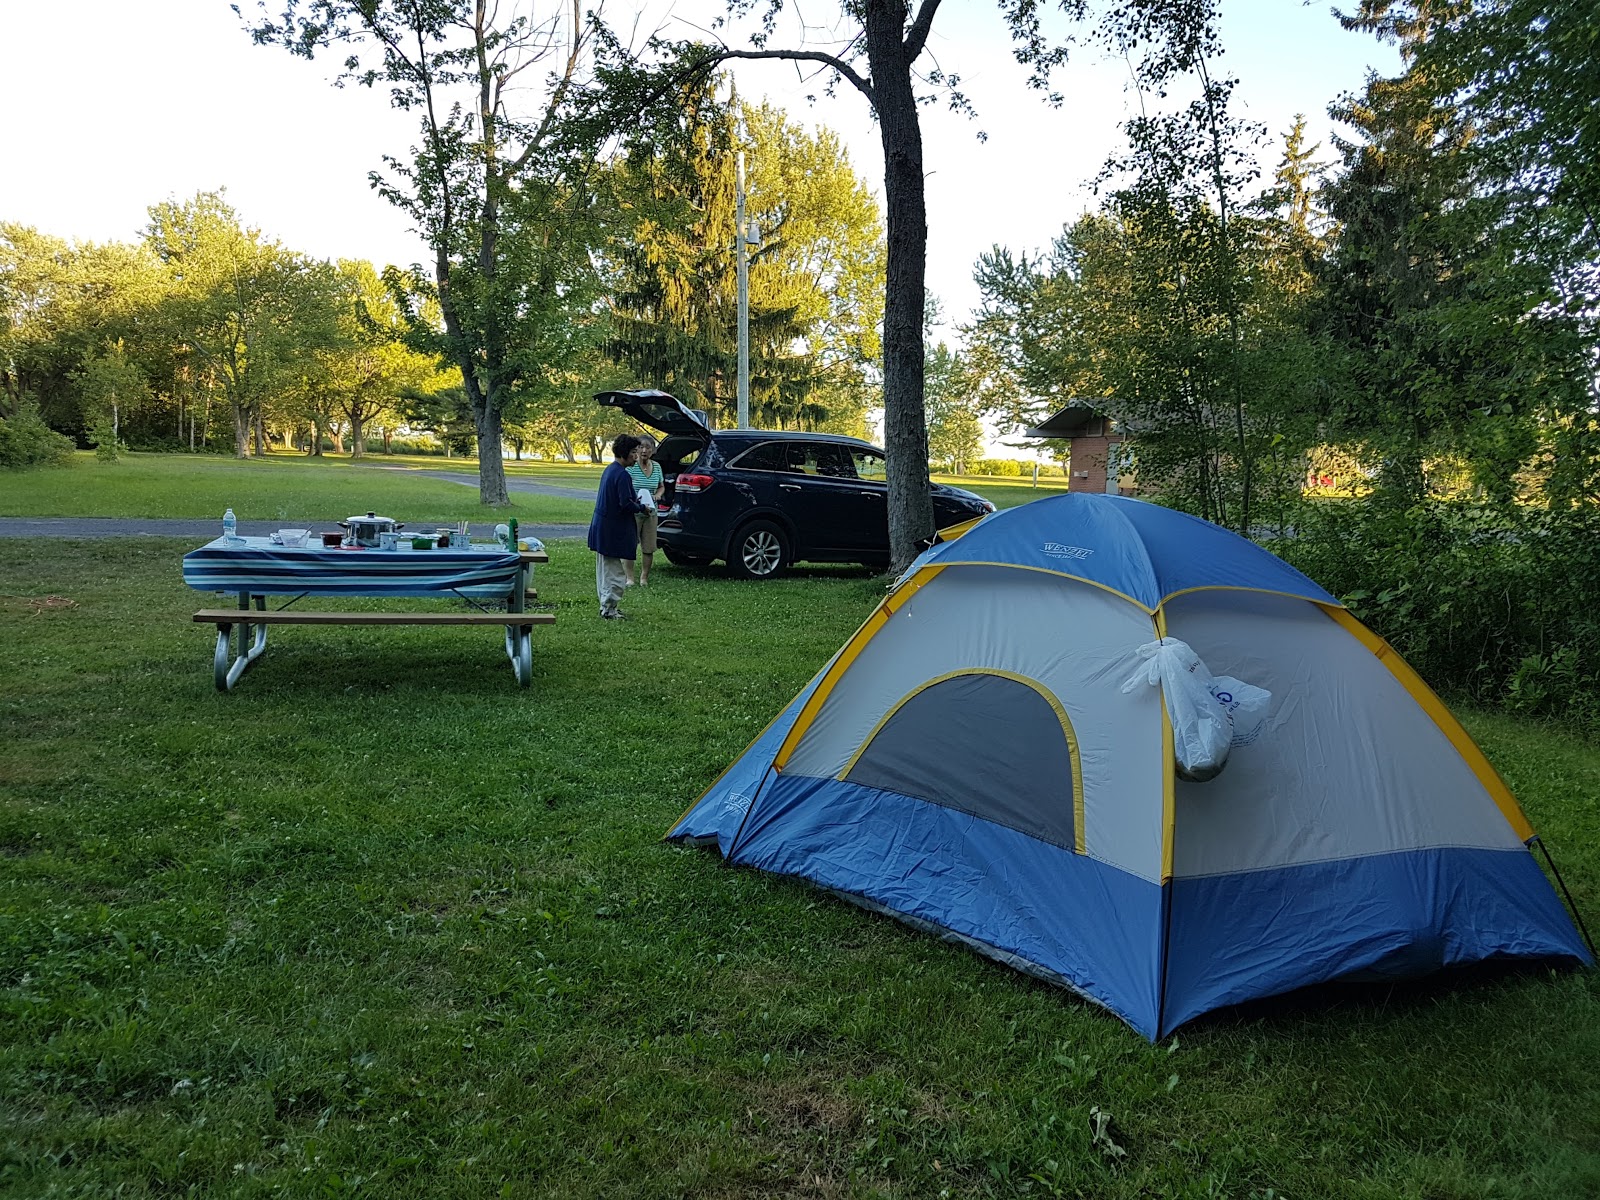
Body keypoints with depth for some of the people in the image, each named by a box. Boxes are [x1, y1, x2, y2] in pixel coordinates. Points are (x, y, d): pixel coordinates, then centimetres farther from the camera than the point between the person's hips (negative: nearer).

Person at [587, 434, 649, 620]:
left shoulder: (609, 470, 12)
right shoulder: (622, 475, -19)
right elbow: (626, 504, -25)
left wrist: (635, 501, 11)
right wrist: (641, 507, -8)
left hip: (601, 527, 10)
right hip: (613, 531, -10)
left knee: (605, 568, 16)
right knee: (614, 572, -3)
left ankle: (606, 606, 25)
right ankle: (609, 609, 1)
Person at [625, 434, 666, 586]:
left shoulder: (656, 467, 6)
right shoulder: (630, 467, -10)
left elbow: (662, 487, 21)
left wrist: (658, 494, -2)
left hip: (651, 513, 5)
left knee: (649, 548, 8)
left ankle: (644, 577, 21)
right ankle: (629, 578, 7)